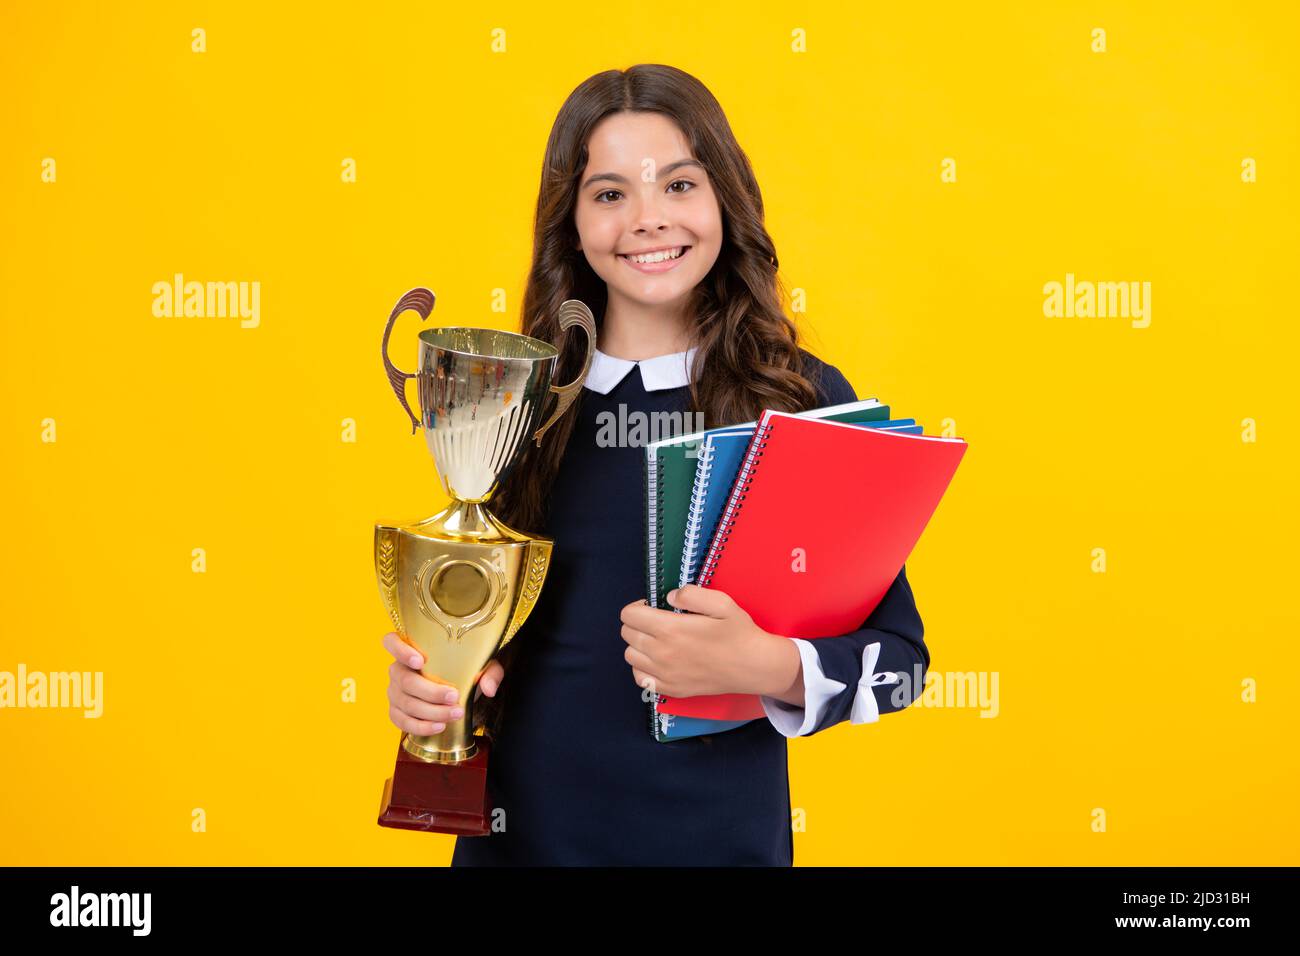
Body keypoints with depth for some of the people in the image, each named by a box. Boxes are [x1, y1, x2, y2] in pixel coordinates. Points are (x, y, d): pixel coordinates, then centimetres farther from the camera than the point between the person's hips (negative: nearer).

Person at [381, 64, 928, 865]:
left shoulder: (806, 401, -8)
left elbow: (898, 652, -7)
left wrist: (769, 667, -24)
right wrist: (424, 680, -9)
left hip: (719, 830, -2)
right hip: (522, 825, 3)